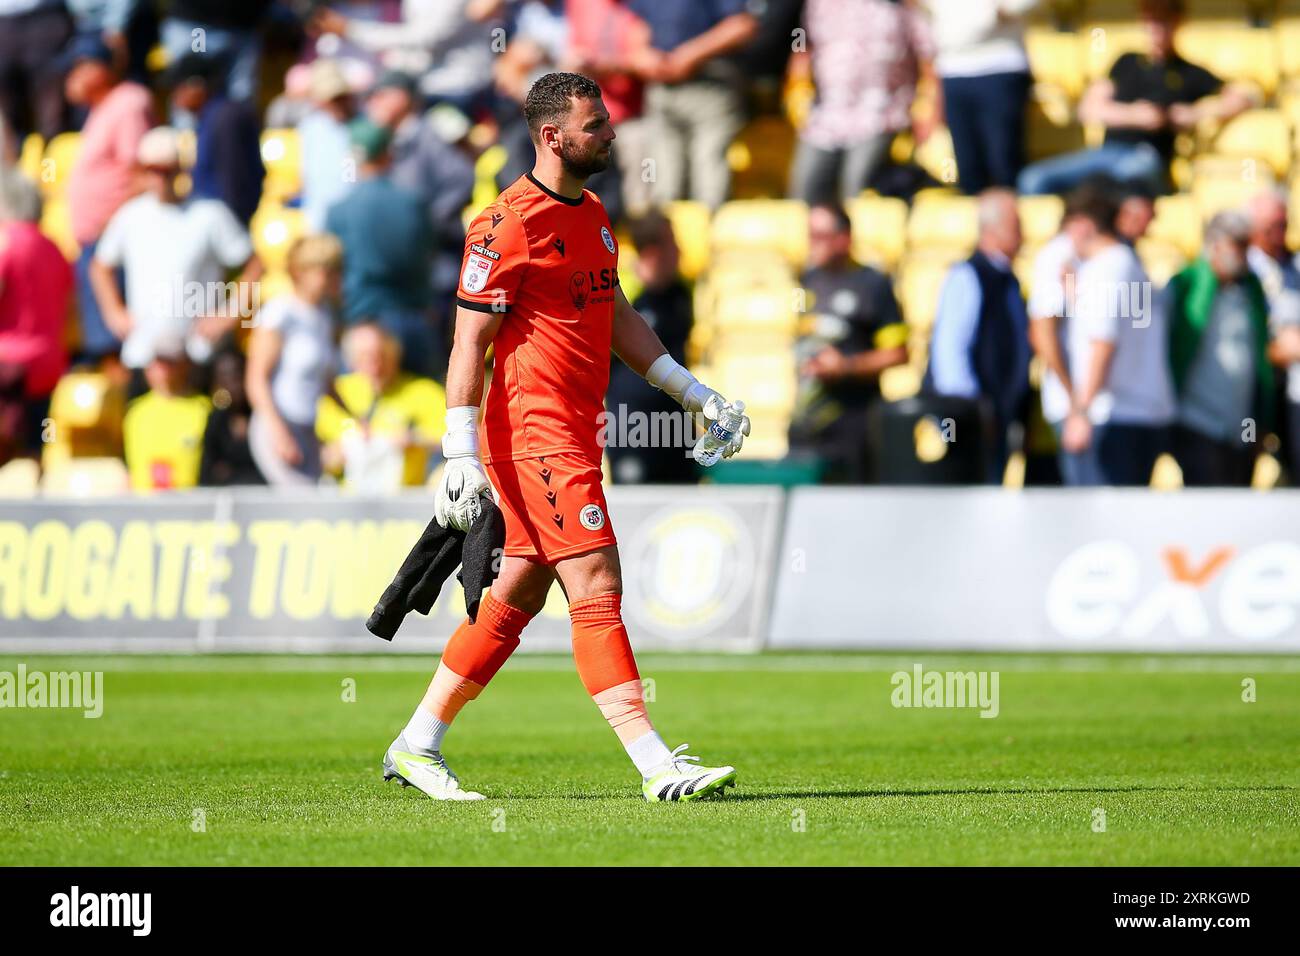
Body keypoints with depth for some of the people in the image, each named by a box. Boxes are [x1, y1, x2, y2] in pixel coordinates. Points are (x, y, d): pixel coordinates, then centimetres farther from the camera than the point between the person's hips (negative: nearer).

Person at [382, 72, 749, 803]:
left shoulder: (592, 215, 15)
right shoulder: (510, 225, -13)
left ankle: (418, 745, 19)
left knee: (519, 595, 11)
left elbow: (618, 320, 25)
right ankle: (658, 767, -14)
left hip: (576, 434, 9)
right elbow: (470, 340, -14)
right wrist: (461, 457, -18)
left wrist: (697, 395, 21)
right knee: (597, 586, -12)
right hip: (535, 434, -9)